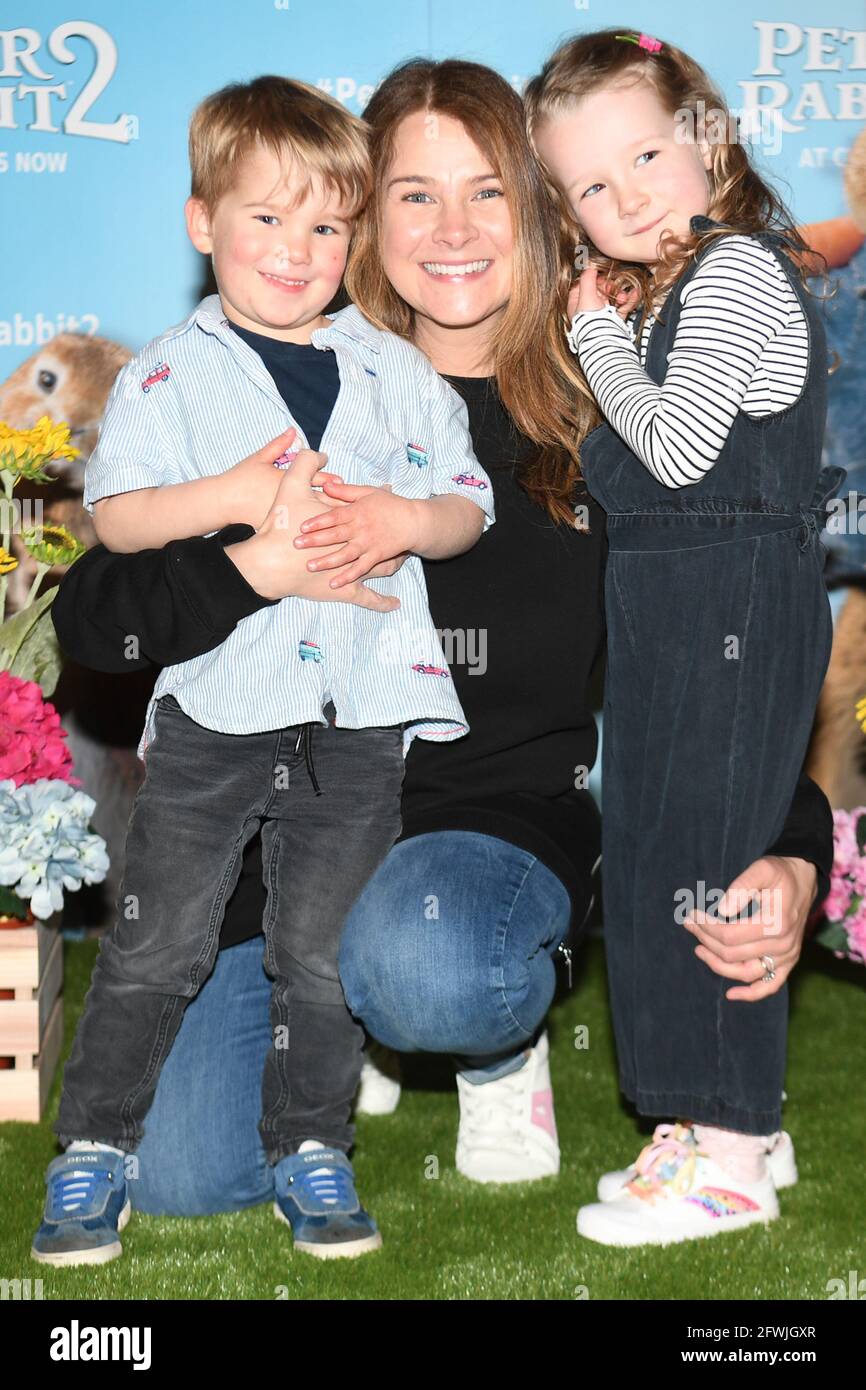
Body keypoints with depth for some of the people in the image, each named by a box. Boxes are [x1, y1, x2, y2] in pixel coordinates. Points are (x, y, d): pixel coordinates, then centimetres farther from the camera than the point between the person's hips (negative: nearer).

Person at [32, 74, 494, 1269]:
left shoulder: (399, 373, 9)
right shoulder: (170, 372, 1)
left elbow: (469, 507, 10)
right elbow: (114, 514, -7)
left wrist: (406, 521, -12)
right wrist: (233, 497, -21)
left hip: (358, 711, 2)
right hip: (215, 695, -2)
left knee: (326, 955, 10)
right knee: (157, 946, 4)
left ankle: (310, 1149, 26)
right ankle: (94, 1148, 18)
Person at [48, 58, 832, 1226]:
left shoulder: (605, 426, -1)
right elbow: (92, 615, -4)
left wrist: (795, 859, -19)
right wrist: (258, 566, -24)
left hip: (512, 821, -2)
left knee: (424, 961, -38)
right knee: (178, 1179, -12)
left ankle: (509, 1034, 1)